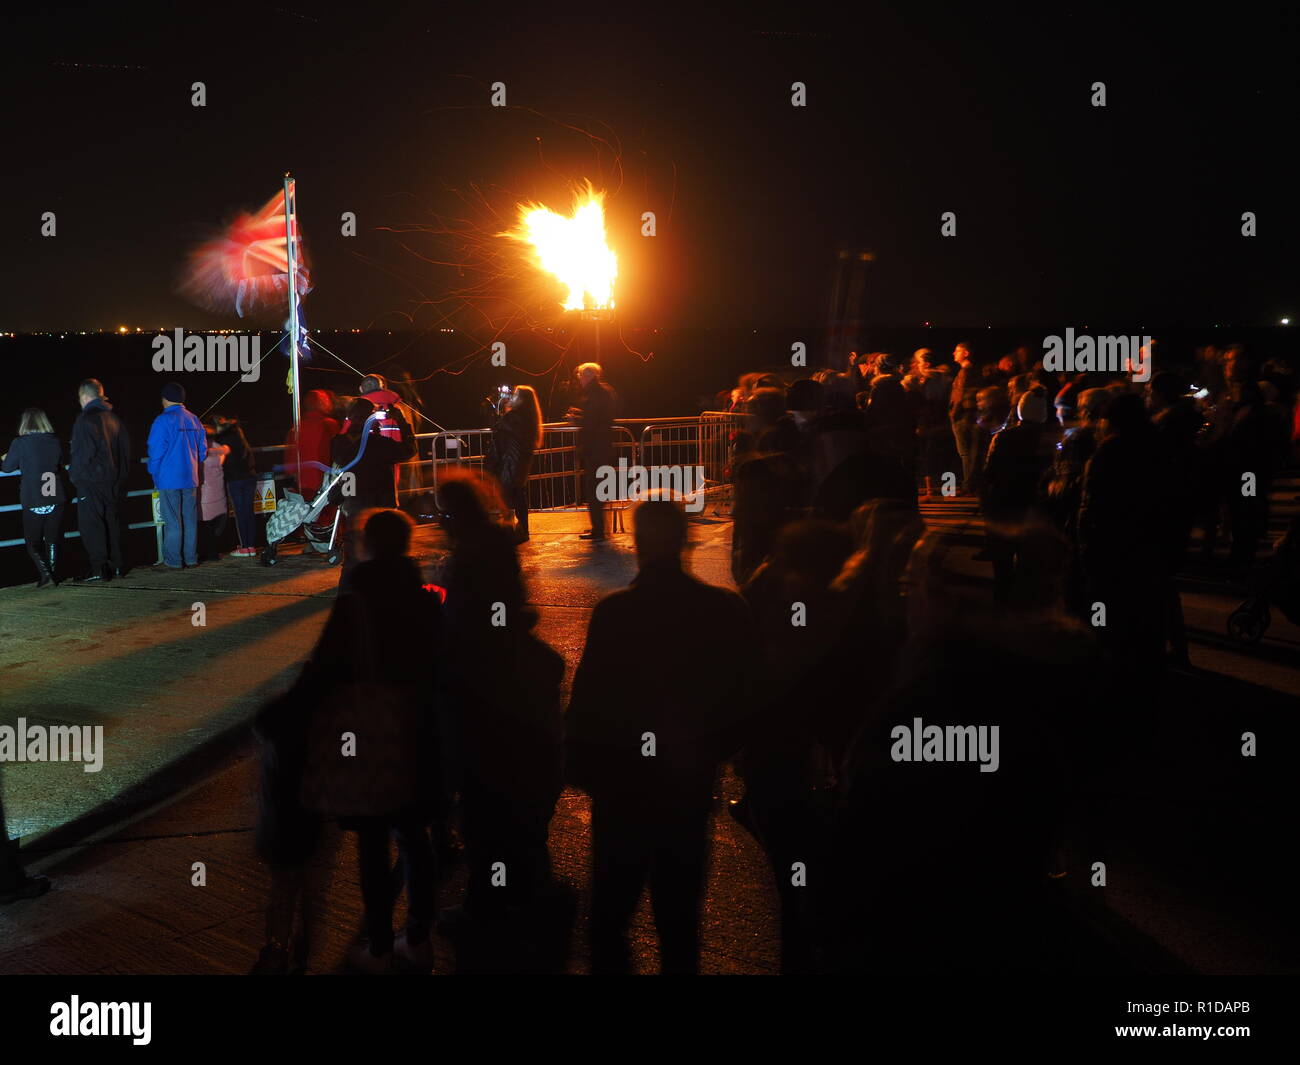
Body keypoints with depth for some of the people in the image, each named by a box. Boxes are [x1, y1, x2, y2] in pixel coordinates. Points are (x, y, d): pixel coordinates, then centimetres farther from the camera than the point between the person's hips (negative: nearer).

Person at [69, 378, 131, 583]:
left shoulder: (85, 420, -13)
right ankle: (115, 565, 17)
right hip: (113, 480, 8)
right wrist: (122, 475, 19)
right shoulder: (113, 418, 12)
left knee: (90, 523, -5)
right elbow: (126, 449, 15)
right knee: (111, 521, 14)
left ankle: (99, 568, -9)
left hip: (92, 481, -8)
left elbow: (82, 453, -18)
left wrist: (75, 474, -4)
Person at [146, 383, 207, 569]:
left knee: (172, 521, -3)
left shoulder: (163, 421, -11)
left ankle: (173, 560, -1)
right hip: (190, 479, 5)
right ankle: (191, 558, 14)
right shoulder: (194, 420, 8)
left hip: (169, 479, -5)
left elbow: (156, 450, -11)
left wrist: (154, 474, 2)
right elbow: (203, 448, 13)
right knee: (190, 519, 10)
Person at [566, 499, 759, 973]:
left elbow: (587, 703, -16)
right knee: (679, 916, 17)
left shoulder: (614, 613, -19)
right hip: (690, 787, 4)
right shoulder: (727, 610, -7)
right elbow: (743, 696, 3)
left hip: (624, 787, -3)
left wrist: (581, 767, -1)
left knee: (610, 915, 11)